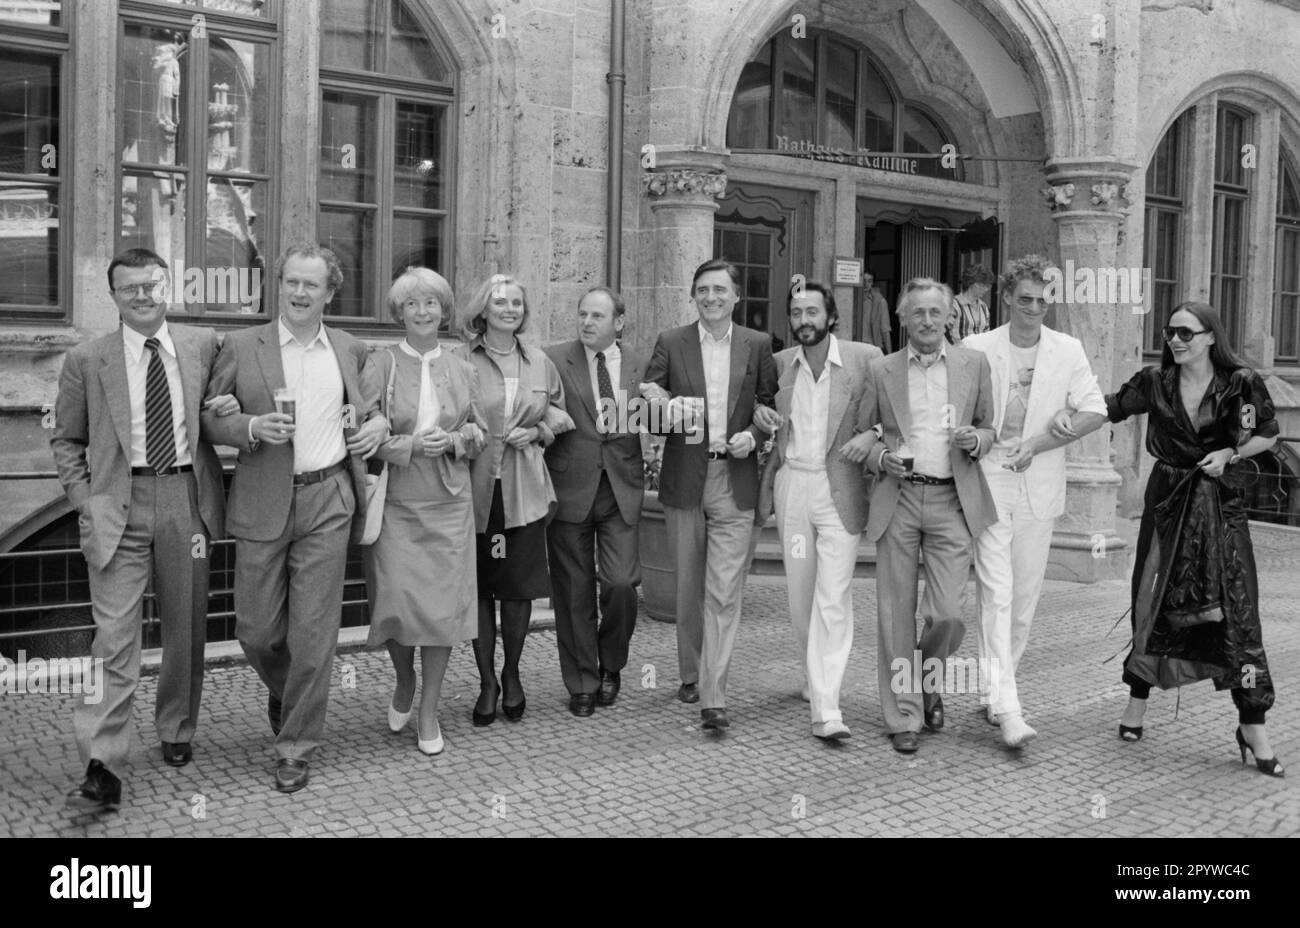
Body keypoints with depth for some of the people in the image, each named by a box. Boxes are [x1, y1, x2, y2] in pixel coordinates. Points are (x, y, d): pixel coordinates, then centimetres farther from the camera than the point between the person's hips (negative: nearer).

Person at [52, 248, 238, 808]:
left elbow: (220, 406, 21)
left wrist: (228, 411, -3)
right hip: (118, 506, -2)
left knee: (185, 627, 12)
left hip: (187, 500, 2)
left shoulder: (203, 346, 6)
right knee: (114, 635, -8)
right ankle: (102, 768, -7)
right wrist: (85, 501, -3)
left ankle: (176, 731, 33)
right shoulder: (86, 361, 2)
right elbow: (65, 440, 9)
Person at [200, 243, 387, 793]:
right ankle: (283, 689, 39)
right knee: (256, 629, 5)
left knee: (314, 631, 0)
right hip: (262, 504, 0)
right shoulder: (241, 347, 2)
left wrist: (377, 426, 3)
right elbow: (208, 419, 4)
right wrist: (251, 428, -15)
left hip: (327, 503, 1)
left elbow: (372, 408, 26)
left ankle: (296, 747, 14)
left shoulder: (352, 351, 10)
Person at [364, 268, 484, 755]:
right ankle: (404, 680, 26)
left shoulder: (462, 370, 10)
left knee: (445, 604, -1)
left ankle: (429, 710, 15)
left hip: (449, 502, 2)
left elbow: (478, 433, 13)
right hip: (396, 501, -2)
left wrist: (452, 440, -7)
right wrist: (411, 445, -17)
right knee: (397, 603, -7)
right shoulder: (380, 364, -1)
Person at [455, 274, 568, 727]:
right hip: (475, 487, -2)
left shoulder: (540, 362, 9)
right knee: (478, 587, 4)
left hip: (524, 489, 2)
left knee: (519, 586, 5)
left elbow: (559, 415, 18)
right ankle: (487, 681, 18)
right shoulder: (460, 359, -2)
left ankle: (511, 675, 24)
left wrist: (536, 432, 0)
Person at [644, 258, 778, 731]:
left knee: (724, 592, -6)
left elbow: (772, 405, 11)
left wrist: (753, 434, -9)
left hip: (734, 481, -1)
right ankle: (691, 674, 31)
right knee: (689, 586, 12)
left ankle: (713, 697, -4)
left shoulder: (757, 345, 6)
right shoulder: (670, 343, 4)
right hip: (684, 479, 1)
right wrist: (664, 410, -19)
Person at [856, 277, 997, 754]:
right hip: (896, 501, 0)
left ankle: (926, 679, 26)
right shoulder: (881, 370, 7)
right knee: (896, 614, 2)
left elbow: (991, 429, 15)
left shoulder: (974, 364, 8)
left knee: (948, 614, -6)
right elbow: (860, 434, 13)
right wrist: (882, 458, -7)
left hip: (952, 501, 0)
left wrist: (975, 440, -7)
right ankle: (903, 717, 14)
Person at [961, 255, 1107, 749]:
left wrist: (1038, 443, -9)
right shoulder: (976, 348, 0)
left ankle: (993, 689, 26)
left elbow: (1096, 411, 1)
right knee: (996, 595, -10)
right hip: (988, 480, -3)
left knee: (1025, 597, 9)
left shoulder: (1067, 350, 5)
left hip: (1039, 486, 3)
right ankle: (1006, 709, -13)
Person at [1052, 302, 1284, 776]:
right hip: (1167, 501, 2)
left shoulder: (1241, 384, -5)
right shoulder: (1155, 383, 0)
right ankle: (1137, 701, 24)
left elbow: (1268, 435, 7)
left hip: (1221, 507, -2)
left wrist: (1229, 454, -9)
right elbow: (1109, 407, 6)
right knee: (1153, 601, 7)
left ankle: (1252, 725, 2)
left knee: (1236, 609, -6)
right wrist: (1067, 415, -12)